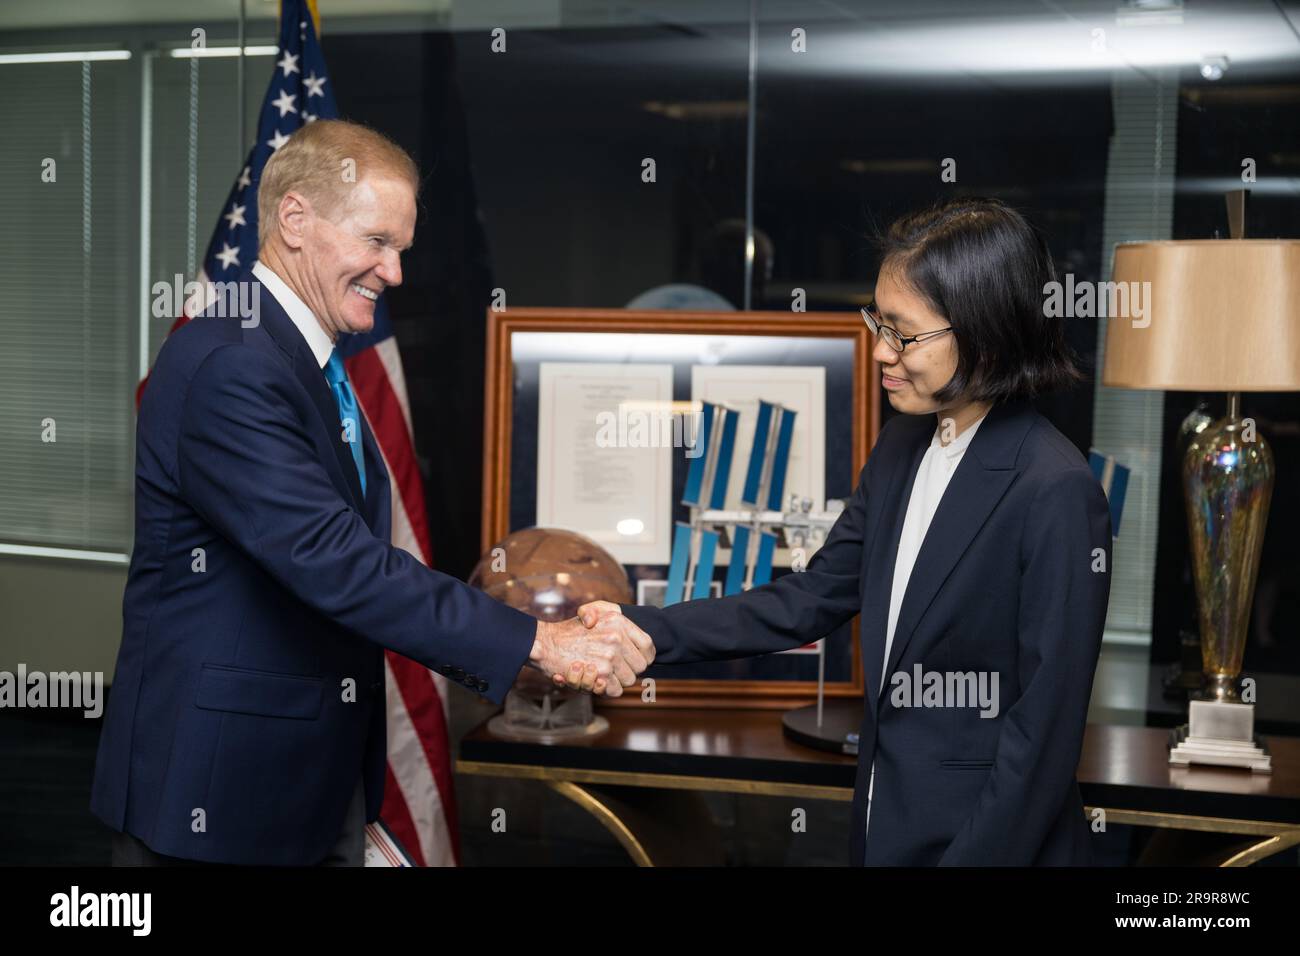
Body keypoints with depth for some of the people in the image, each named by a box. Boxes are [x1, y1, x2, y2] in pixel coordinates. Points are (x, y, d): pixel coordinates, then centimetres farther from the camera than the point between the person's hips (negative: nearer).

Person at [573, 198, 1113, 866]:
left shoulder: (1056, 494, -20)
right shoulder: (902, 447, 5)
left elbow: (1045, 725, -19)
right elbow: (812, 600, 7)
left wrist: (975, 856, -19)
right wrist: (648, 631, -2)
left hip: (991, 836, -7)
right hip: (887, 824, 7)